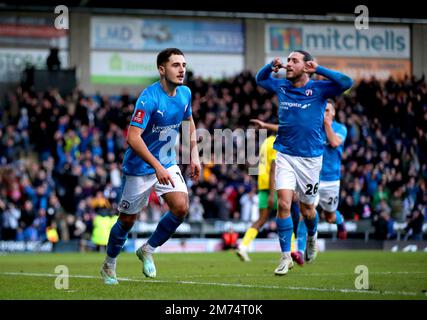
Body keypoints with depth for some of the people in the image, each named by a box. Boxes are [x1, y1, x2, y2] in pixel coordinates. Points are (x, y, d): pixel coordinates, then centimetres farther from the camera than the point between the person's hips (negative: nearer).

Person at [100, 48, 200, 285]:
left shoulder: (185, 93, -2)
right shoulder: (149, 98, -25)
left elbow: (189, 122, 19)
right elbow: (133, 137, -31)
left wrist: (194, 155, 12)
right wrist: (157, 166, -36)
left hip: (168, 163, 6)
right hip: (140, 167, -6)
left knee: (181, 207, -14)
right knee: (128, 219, 4)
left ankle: (148, 250, 9)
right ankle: (109, 265, 28)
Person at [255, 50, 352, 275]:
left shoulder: (318, 89, -6)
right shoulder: (281, 86, 6)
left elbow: (346, 82, -19)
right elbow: (259, 79, 24)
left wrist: (317, 69, -19)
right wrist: (271, 66, 4)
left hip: (310, 157, -2)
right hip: (285, 155, 2)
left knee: (306, 208, 11)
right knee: (283, 204, -14)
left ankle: (311, 237, 44)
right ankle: (286, 256, -7)